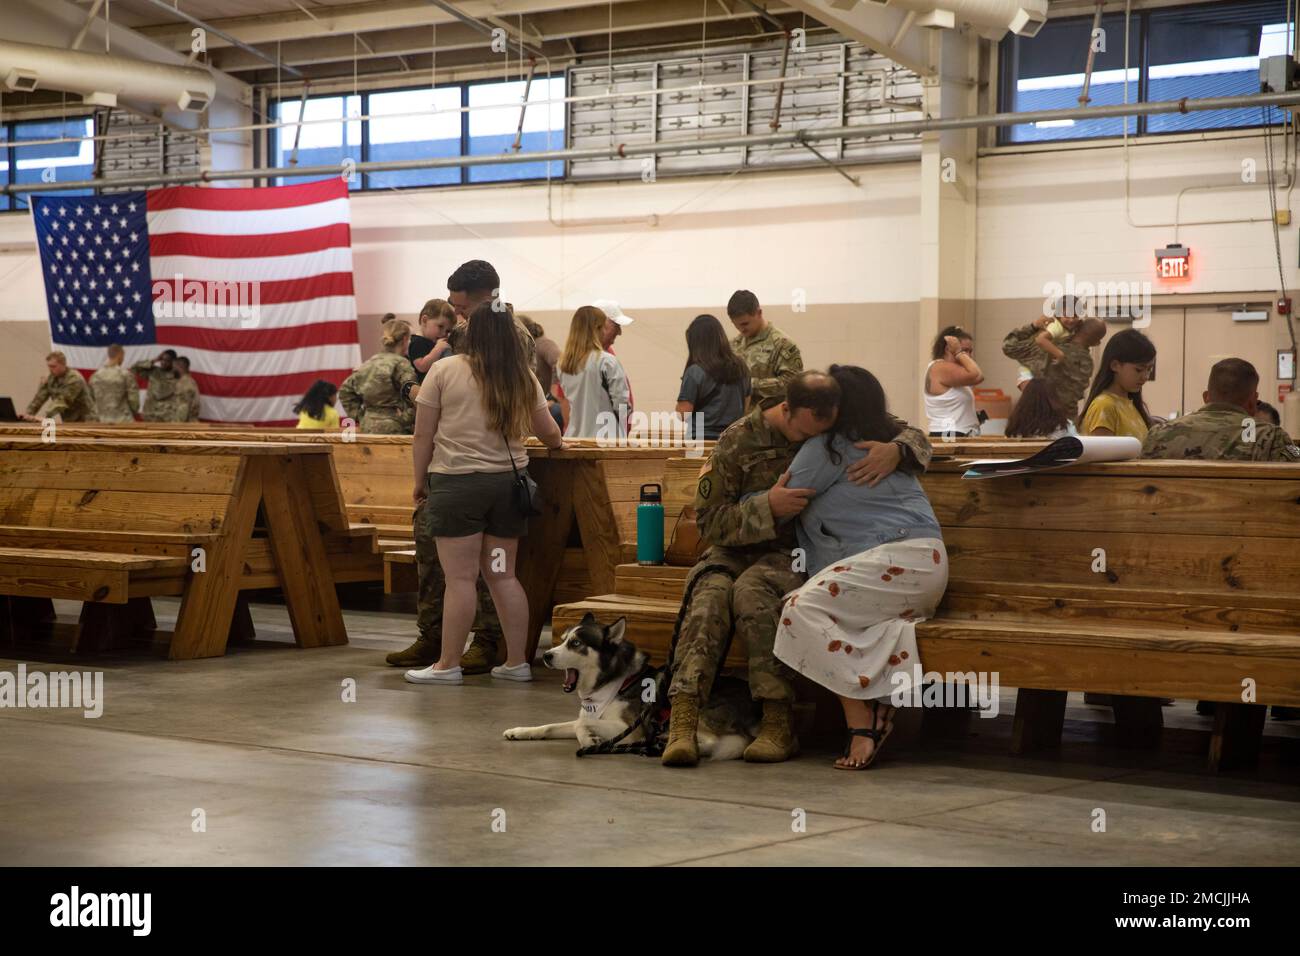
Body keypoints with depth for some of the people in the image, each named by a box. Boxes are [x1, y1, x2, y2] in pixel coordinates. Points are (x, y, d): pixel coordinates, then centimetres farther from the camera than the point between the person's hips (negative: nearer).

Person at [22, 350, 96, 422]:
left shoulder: (74, 379, -19)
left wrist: (46, 417, -39)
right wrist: (28, 415, -19)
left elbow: (63, 401, -29)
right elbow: (38, 398, -2)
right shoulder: (48, 380, 4)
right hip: (68, 422, 7)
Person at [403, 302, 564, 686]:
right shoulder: (523, 377, 5)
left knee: (461, 578, -2)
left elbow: (423, 434, -2)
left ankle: (448, 665, 4)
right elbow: (548, 432, 12)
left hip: (456, 482, -4)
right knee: (503, 575, 12)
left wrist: (420, 481, 8)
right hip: (508, 481, 4)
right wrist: (557, 443, 35)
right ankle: (516, 662, 14)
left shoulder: (444, 371, -4)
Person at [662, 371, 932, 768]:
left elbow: (914, 436, 7)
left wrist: (896, 452, -19)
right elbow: (709, 522, -6)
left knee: (751, 590, -35)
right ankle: (683, 722, -43)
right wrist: (768, 505, -23)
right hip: (736, 548, 0)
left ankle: (779, 725, -36)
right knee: (711, 593, -35)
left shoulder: (840, 428, 0)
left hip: (792, 555, 0)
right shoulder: (737, 442, -7)